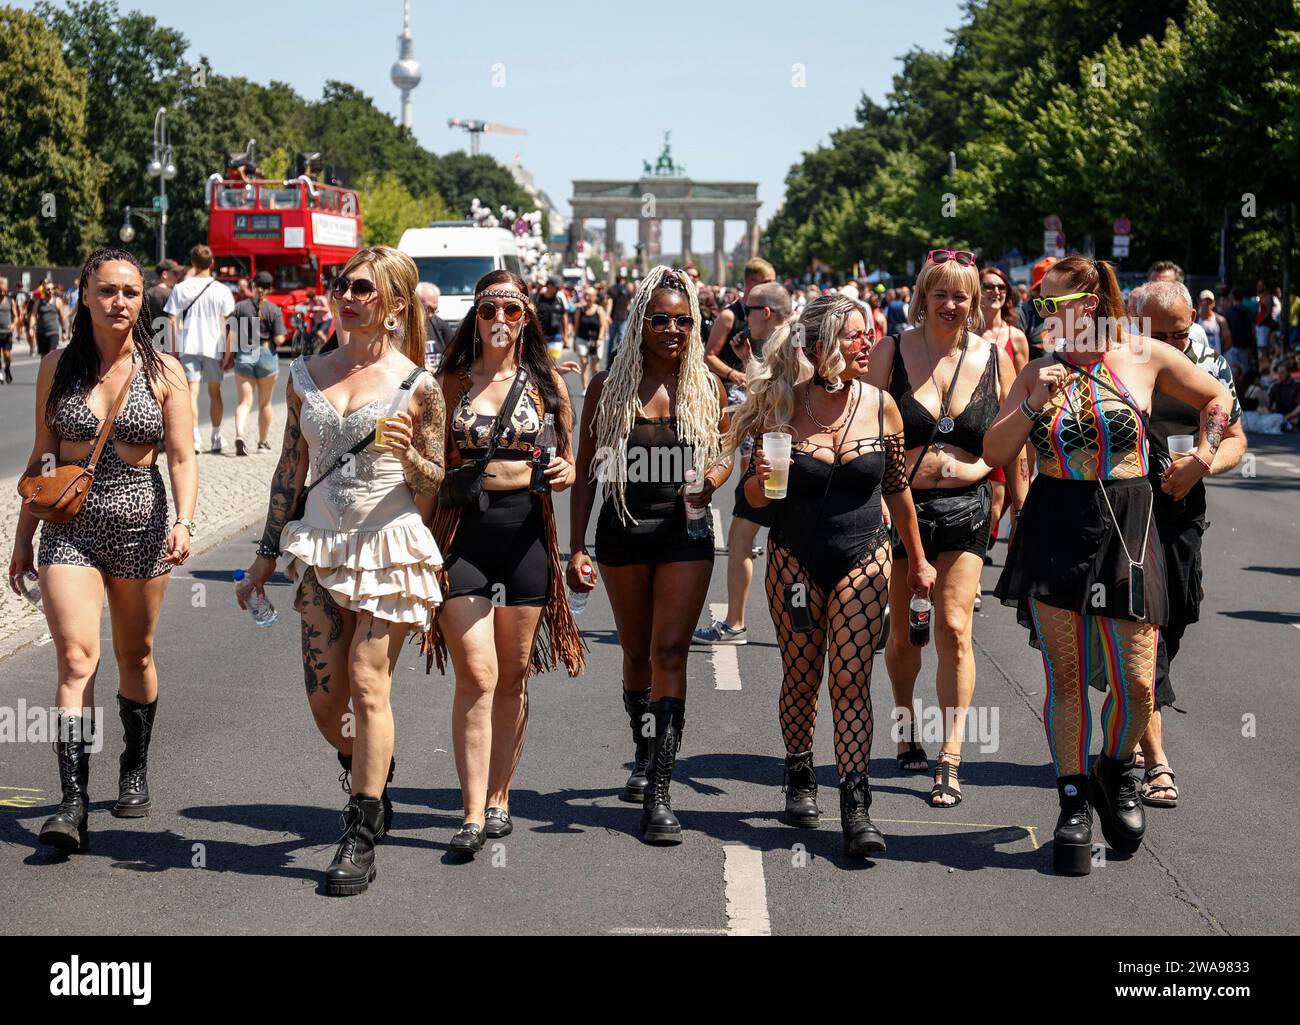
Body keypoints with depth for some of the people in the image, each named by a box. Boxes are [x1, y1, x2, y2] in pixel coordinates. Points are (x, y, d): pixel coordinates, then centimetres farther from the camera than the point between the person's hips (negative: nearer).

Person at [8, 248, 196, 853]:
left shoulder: (163, 372, 0)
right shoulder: (58, 368, 4)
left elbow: (182, 460, -4)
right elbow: (40, 458, 11)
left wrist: (183, 521, -21)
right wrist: (22, 538, 11)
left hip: (141, 524, 0)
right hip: (70, 525, 0)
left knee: (134, 654, 14)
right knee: (75, 658, -13)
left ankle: (135, 770, 36)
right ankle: (73, 803, -16)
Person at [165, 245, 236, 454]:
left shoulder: (180, 289, -1)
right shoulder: (221, 290, -2)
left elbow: (172, 321, -1)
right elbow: (228, 324, -4)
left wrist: (174, 350, 5)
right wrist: (229, 353, 1)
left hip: (188, 347, -1)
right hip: (214, 347, 1)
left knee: (192, 392, -4)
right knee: (215, 392, 15)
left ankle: (194, 436, -19)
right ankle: (216, 437, 24)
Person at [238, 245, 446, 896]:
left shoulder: (417, 384, -4)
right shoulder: (307, 375, 8)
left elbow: (434, 484, 0)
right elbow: (290, 470, 14)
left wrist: (408, 454, -21)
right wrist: (267, 555, 13)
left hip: (390, 545, -4)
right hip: (321, 545, 4)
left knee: (367, 683, -9)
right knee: (323, 697, 3)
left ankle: (360, 839, -2)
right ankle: (370, 782, 34)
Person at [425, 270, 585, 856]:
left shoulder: (546, 382, 6)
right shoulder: (452, 382, 4)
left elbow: (568, 454, 15)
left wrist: (565, 470, -8)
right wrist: (424, 541, -4)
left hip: (525, 529, 1)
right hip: (463, 529, -1)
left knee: (513, 676, 8)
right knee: (477, 677, -10)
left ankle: (498, 798, 21)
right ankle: (473, 813, -8)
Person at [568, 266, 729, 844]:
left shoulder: (705, 387, 1)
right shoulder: (608, 386, -1)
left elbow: (721, 457, 12)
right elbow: (586, 470, 3)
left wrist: (712, 481, -12)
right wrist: (576, 548, -3)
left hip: (685, 531, -1)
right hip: (623, 531, 1)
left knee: (670, 651, -11)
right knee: (637, 653, 14)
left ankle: (659, 796, -13)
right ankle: (645, 759, 36)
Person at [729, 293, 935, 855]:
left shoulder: (880, 405, -2)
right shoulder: (783, 405, -6)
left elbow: (897, 488, 10)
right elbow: (755, 496, 1)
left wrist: (917, 560, 16)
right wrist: (761, 480, -23)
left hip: (863, 558, 0)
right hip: (794, 558, 0)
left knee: (851, 678, -8)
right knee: (801, 676, 7)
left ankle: (856, 807, -8)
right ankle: (800, 777, 30)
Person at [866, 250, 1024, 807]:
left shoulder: (993, 357, 2)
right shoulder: (892, 352, -3)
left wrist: (1022, 509, 8)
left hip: (965, 507, 0)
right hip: (900, 504, 0)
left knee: (954, 629, -7)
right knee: (902, 629, 10)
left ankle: (950, 759, -3)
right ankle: (905, 726, 34)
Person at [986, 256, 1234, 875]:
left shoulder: (1145, 359, 1)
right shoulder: (1039, 372, 5)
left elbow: (1217, 398, 16)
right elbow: (993, 453, 3)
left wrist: (1201, 460, 8)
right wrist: (1034, 404, -10)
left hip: (1127, 530, -1)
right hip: (1055, 533, 1)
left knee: (1136, 683, -4)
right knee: (1065, 678, 3)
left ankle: (1116, 773, 25)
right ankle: (1074, 803, 16)